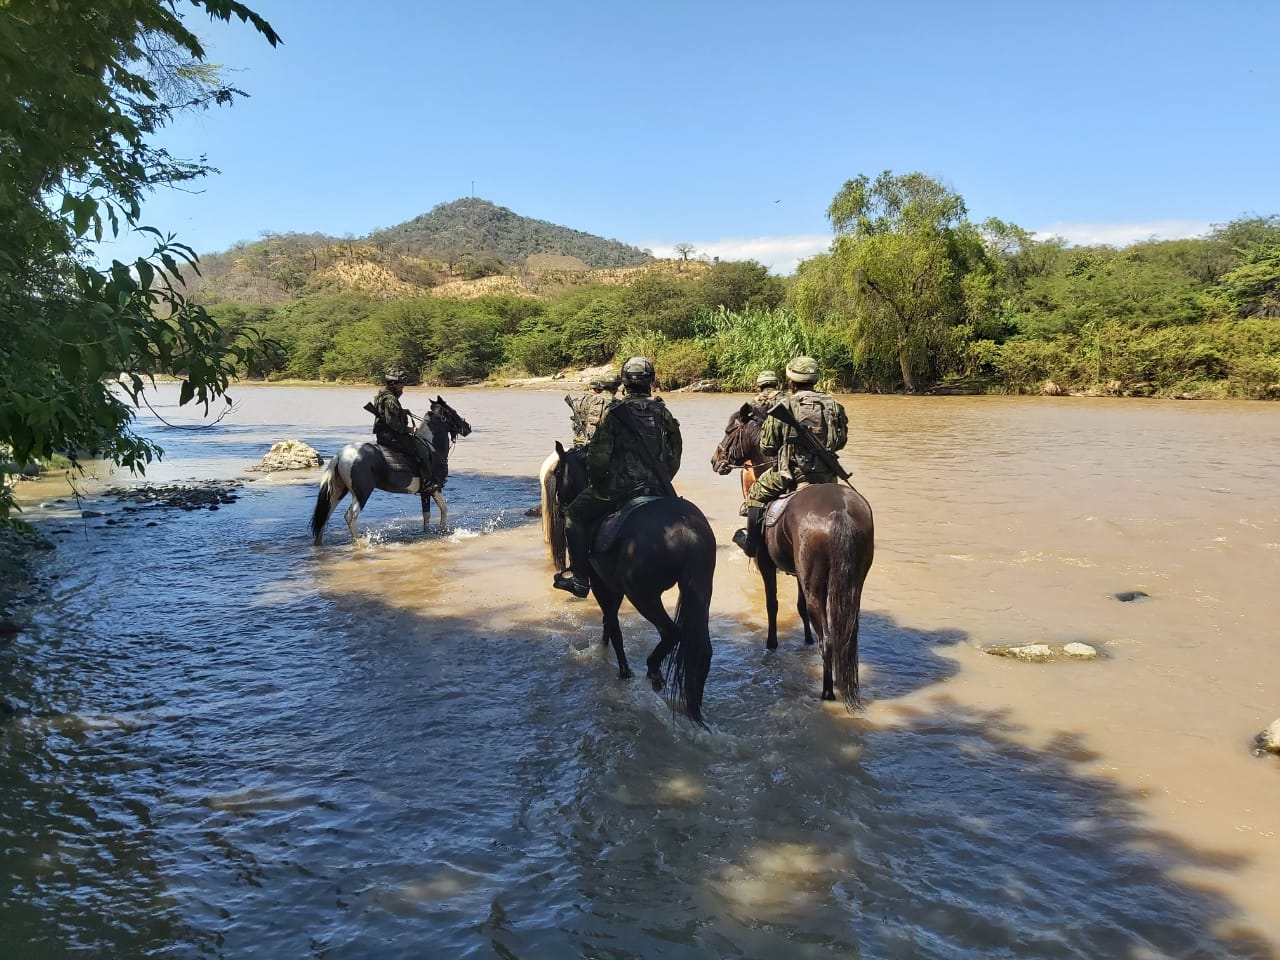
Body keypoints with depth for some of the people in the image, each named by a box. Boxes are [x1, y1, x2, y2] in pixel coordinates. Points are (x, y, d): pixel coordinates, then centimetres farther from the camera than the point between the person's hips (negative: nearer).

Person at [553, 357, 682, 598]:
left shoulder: (615, 413, -5)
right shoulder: (664, 415, 8)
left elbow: (598, 456, -8)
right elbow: (674, 460, 11)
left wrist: (594, 484, 7)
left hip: (618, 487, -4)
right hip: (656, 488, 5)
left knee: (575, 515, 11)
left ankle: (580, 578, 9)